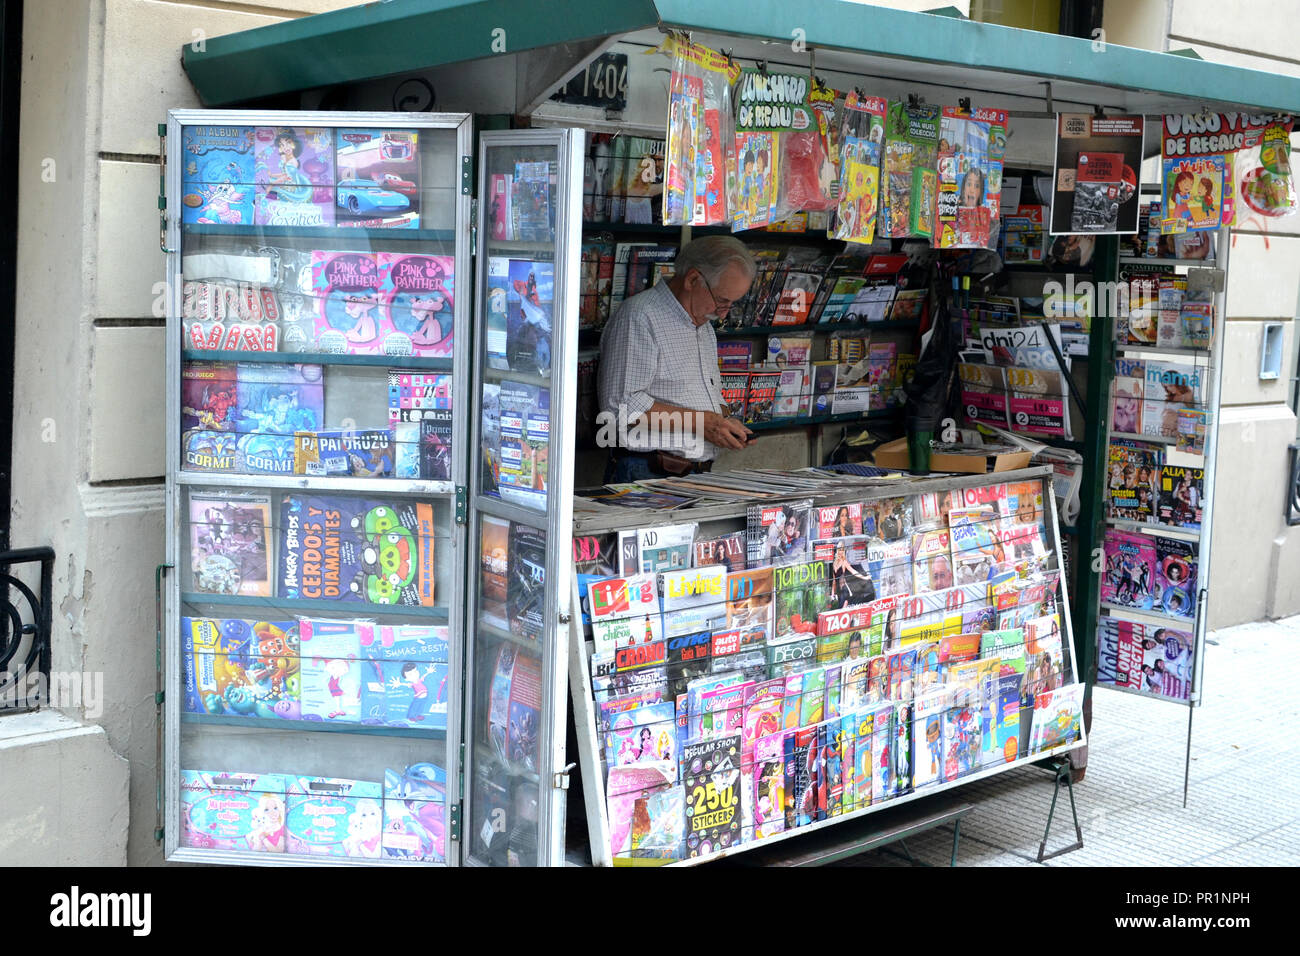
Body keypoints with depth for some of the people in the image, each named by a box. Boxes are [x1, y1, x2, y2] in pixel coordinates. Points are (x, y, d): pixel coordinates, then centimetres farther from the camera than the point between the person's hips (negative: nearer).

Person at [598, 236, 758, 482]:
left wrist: (724, 425, 10)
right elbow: (621, 406, -17)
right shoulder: (639, 316, -9)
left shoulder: (704, 327, 21)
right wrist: (700, 422, -15)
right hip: (647, 472, -8)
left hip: (699, 472, 8)